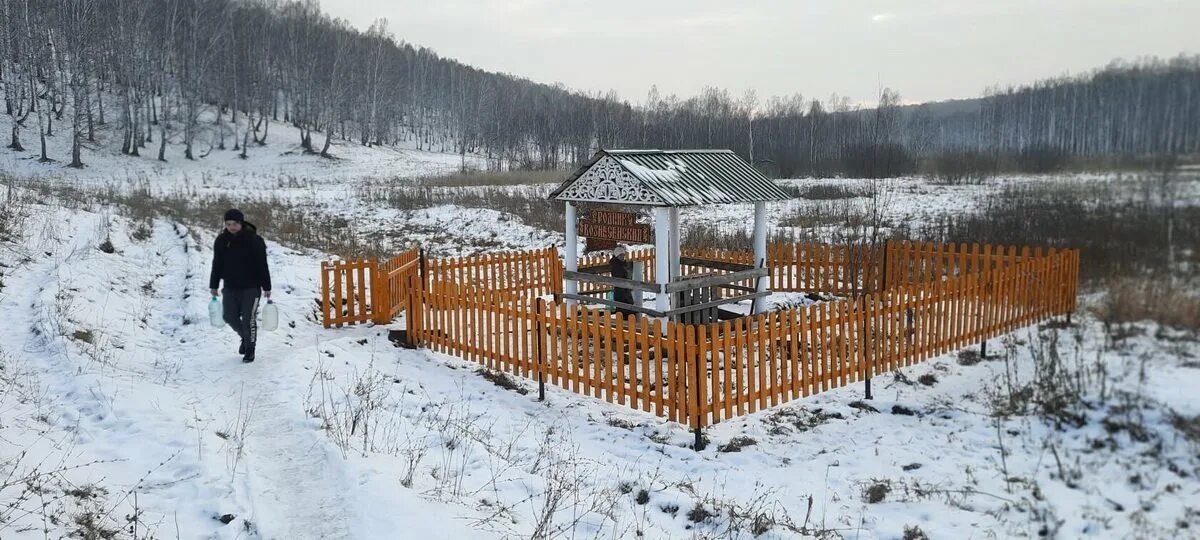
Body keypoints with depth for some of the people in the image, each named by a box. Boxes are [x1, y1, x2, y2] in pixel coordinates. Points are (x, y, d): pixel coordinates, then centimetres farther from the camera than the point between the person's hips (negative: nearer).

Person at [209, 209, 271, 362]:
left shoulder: (254, 240, -11)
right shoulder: (221, 240, 1)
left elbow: (262, 265, -8)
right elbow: (217, 265, 10)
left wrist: (267, 287, -8)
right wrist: (214, 286, 10)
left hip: (251, 287, -4)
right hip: (230, 287, 4)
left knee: (248, 318, -6)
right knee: (230, 317, 6)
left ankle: (250, 349, 11)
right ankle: (245, 337, 34)